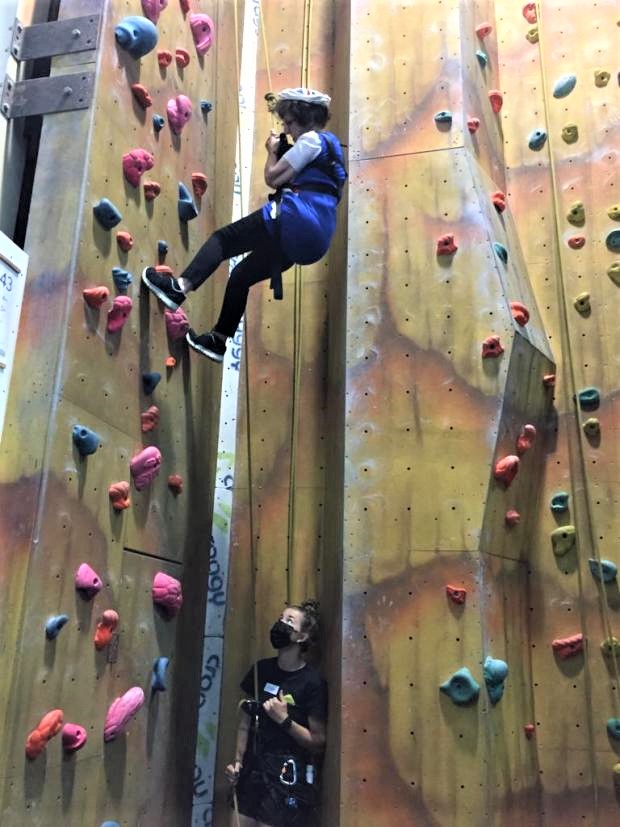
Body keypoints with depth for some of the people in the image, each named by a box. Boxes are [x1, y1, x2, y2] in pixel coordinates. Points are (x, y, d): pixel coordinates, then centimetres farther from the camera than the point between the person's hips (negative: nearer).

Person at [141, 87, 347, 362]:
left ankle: (179, 287, -18)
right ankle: (218, 340, 20)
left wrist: (273, 151, 13)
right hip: (313, 238, 9)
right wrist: (283, 153, 21)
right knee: (242, 275, 17)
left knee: (223, 239, -4)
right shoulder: (328, 145, 28)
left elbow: (273, 178, -4)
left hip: (297, 219, -9)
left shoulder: (311, 139, -1)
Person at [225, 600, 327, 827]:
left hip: (288, 775, -5)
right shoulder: (261, 669, 2)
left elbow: (318, 742, -11)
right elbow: (246, 721, 11)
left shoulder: (312, 682, -14)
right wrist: (238, 761, 5)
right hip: (253, 768, 5)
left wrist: (285, 720, -20)